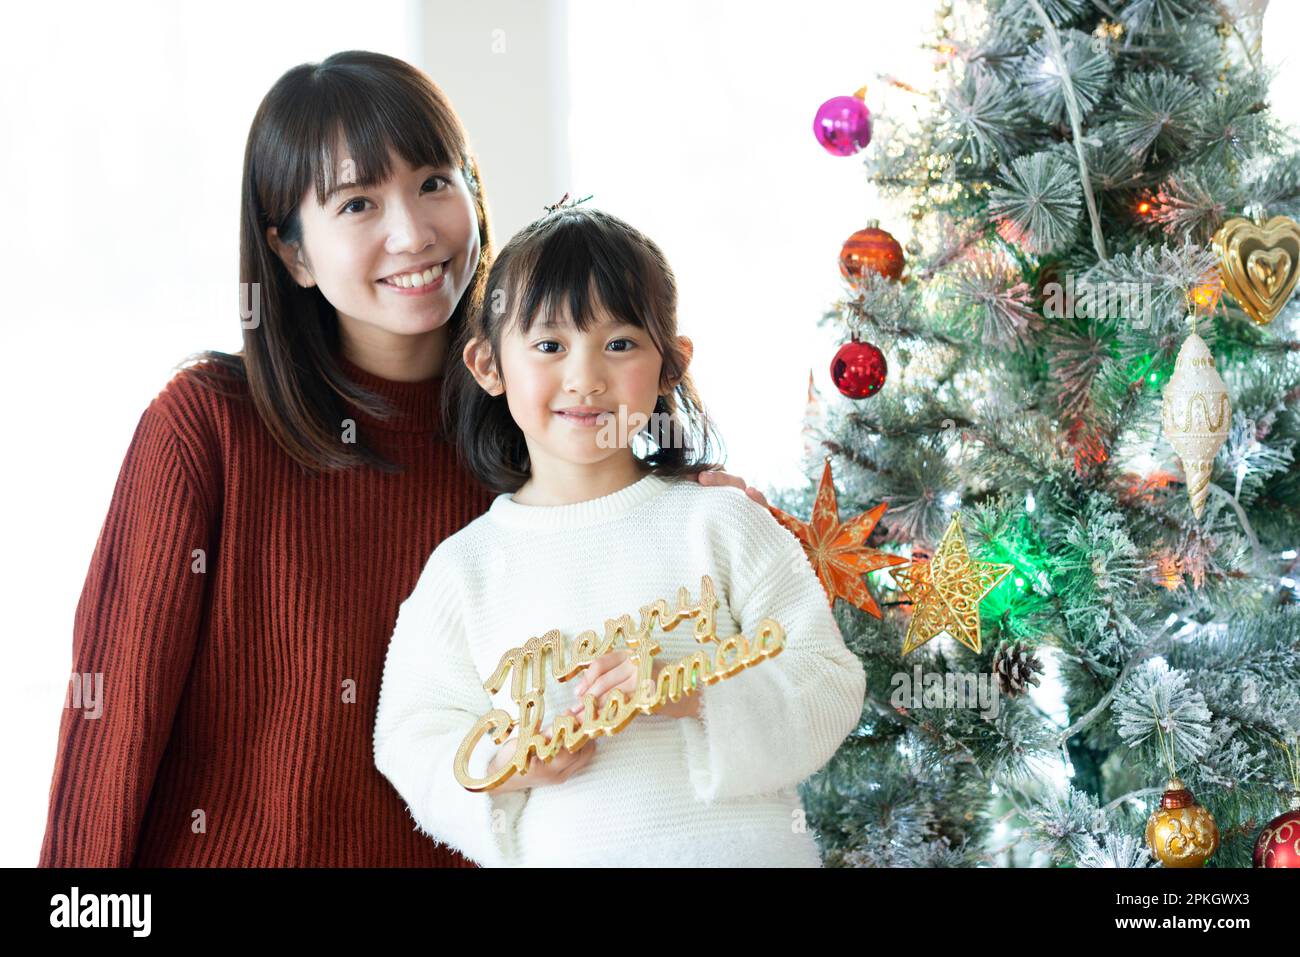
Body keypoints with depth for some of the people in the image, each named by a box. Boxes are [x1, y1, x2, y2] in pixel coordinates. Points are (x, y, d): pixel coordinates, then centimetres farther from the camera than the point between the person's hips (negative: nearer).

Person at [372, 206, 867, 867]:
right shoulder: (465, 565, 1)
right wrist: (495, 766, -17)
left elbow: (830, 687, -8)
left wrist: (696, 694, -22)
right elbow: (411, 737, 2)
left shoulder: (722, 525, -3)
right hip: (552, 856, 1)